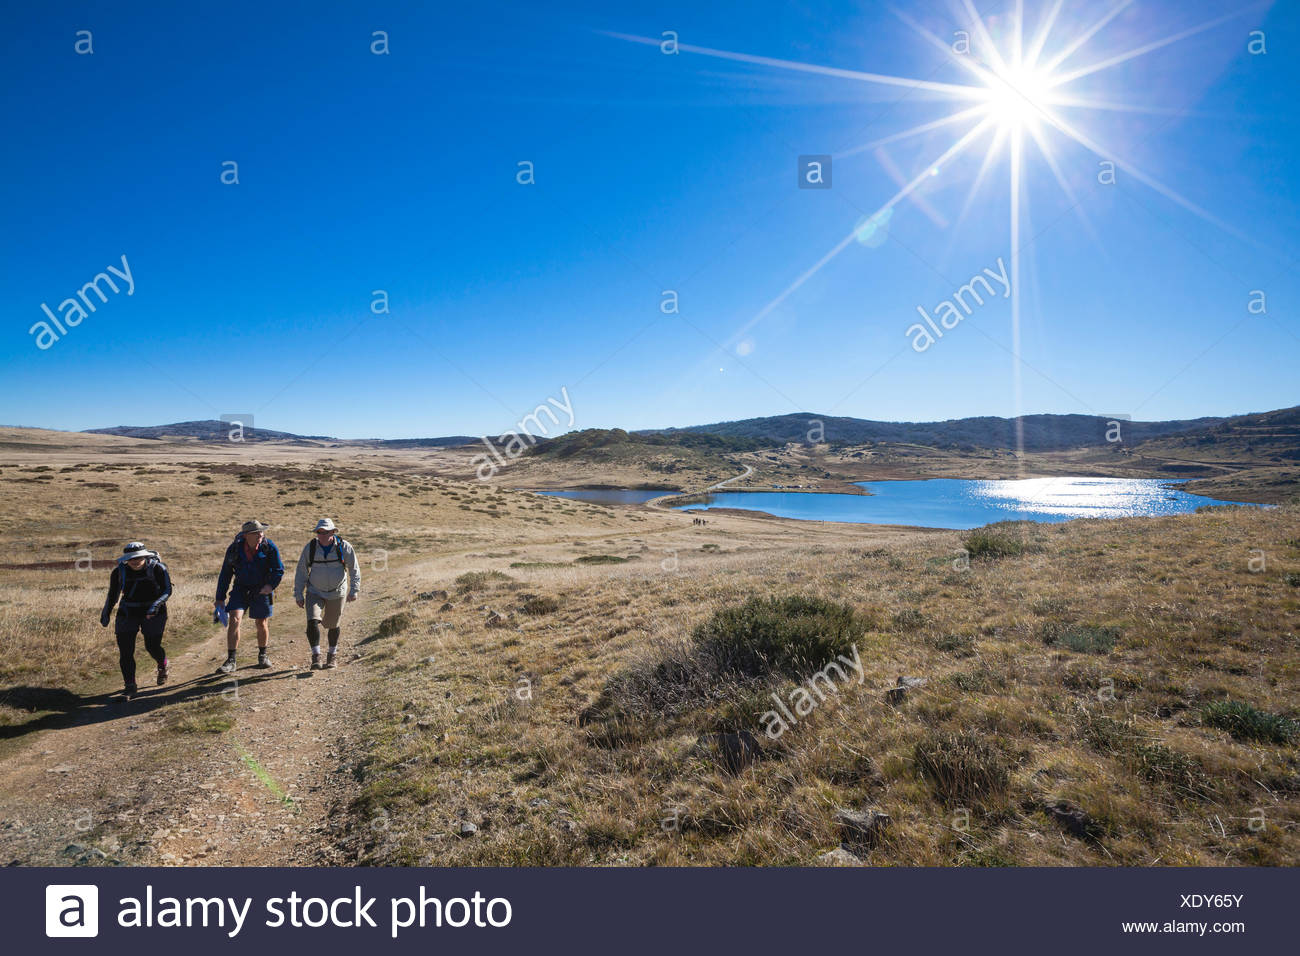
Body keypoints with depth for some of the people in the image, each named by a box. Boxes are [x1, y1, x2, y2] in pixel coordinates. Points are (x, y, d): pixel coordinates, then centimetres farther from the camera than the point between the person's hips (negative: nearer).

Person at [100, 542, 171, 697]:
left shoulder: (157, 568, -13)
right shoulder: (119, 572, -5)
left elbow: (167, 590, -13)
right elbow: (112, 594, 10)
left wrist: (156, 604, -30)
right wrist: (105, 613, 11)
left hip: (153, 613, -2)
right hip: (128, 613, 2)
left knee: (152, 647, 3)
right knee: (125, 651, -6)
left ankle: (163, 666, 38)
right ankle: (130, 687, 4)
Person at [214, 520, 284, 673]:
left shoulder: (269, 547, -13)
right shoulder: (235, 549, -10)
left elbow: (279, 570, -6)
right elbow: (225, 574, -1)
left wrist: (271, 585, -22)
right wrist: (220, 598, 0)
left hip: (262, 590, 0)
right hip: (241, 589, 0)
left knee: (261, 624, 9)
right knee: (235, 619, -15)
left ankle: (263, 655, 32)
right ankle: (230, 661, -9)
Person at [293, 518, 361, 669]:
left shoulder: (343, 547, -11)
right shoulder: (310, 547, -9)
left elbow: (354, 570, -3)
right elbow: (301, 572, -1)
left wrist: (354, 590, -9)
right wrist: (298, 594, -1)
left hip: (336, 593, 0)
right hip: (315, 592, 0)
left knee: (332, 625, 11)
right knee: (313, 621, -19)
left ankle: (333, 655, 31)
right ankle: (316, 656, -11)